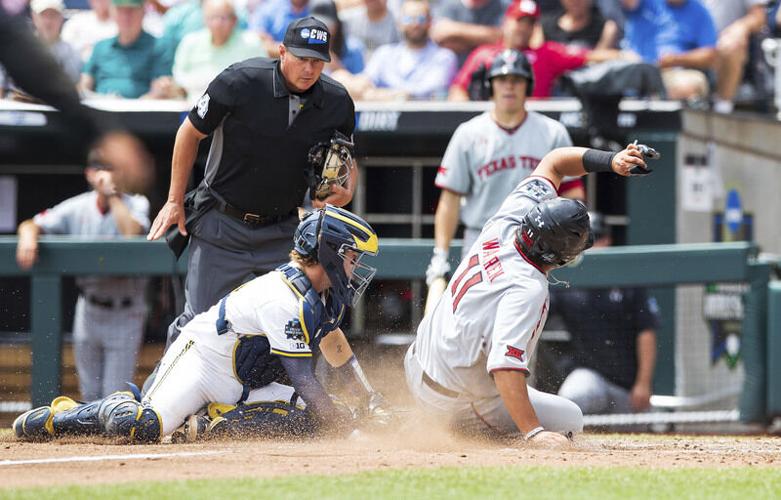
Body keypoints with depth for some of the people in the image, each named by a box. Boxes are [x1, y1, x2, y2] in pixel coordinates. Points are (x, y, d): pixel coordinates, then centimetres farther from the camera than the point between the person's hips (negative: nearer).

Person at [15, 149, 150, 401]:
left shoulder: (136, 204, -11)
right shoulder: (78, 207, -3)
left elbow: (132, 234, -31)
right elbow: (32, 224, -8)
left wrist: (112, 193, -24)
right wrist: (29, 236, -33)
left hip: (124, 314, -4)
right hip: (88, 310, 4)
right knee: (90, 394, 14)